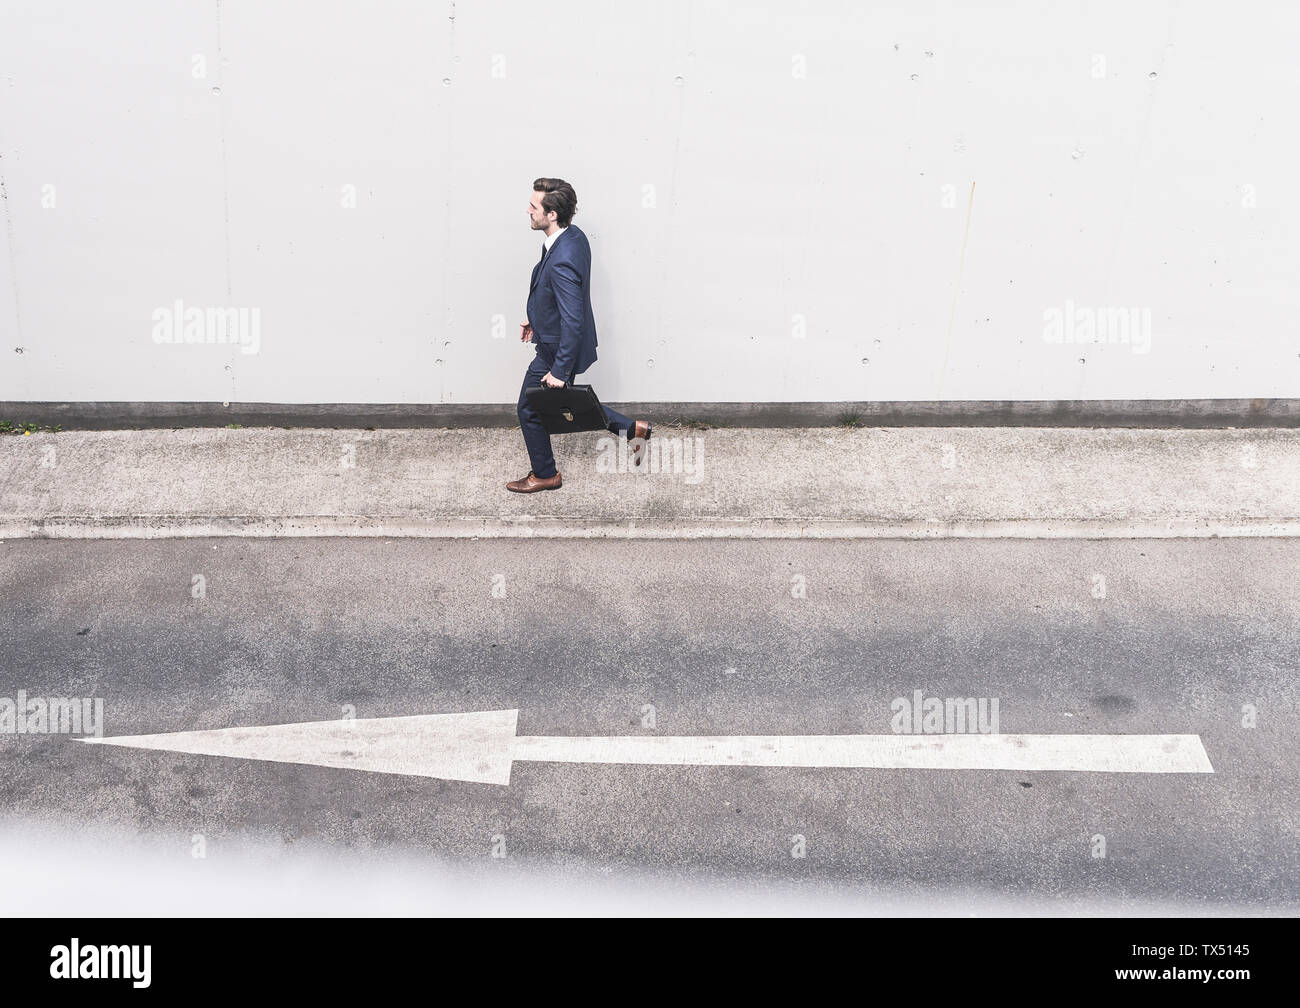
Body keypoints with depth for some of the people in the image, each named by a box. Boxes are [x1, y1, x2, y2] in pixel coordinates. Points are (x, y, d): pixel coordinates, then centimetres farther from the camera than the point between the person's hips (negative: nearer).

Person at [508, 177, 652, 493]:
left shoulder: (561, 262, -35)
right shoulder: (574, 236, -5)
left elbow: (573, 321, -32)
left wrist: (559, 371, -24)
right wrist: (536, 318, 19)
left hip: (556, 350, -9)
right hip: (560, 340, 9)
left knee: (530, 410, 12)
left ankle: (544, 474, 32)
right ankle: (632, 429, 31)